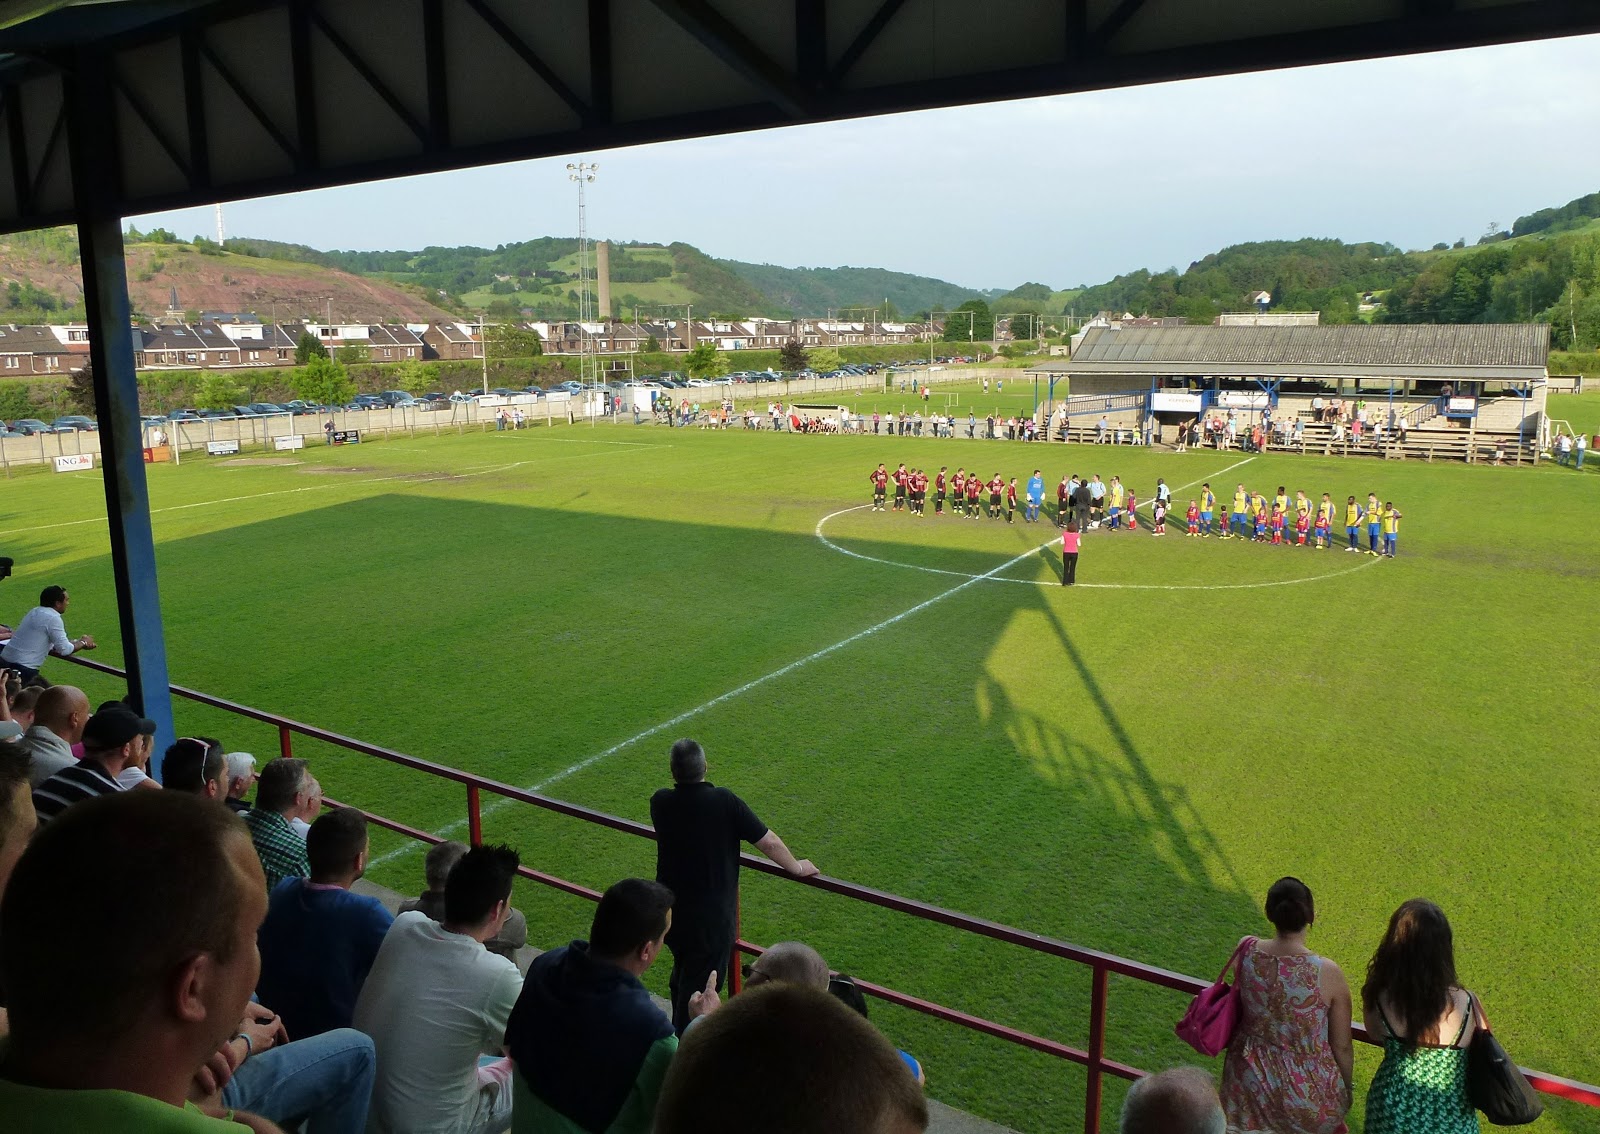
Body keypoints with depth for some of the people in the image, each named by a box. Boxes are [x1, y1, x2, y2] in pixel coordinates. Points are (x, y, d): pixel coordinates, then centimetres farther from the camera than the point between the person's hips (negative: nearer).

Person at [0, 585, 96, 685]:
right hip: (22, 669, -9)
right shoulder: (53, 618, -15)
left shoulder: (36, 611, 12)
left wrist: (78, 641, 15)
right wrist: (83, 643, 4)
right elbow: (65, 650, -13)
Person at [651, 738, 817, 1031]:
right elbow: (769, 842, -13)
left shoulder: (660, 802, -10)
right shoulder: (724, 801, -20)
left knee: (682, 974, 28)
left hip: (669, 909, 5)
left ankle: (679, 1029, 46)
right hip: (711, 917, -5)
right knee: (698, 987, 9)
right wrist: (797, 867, 5)